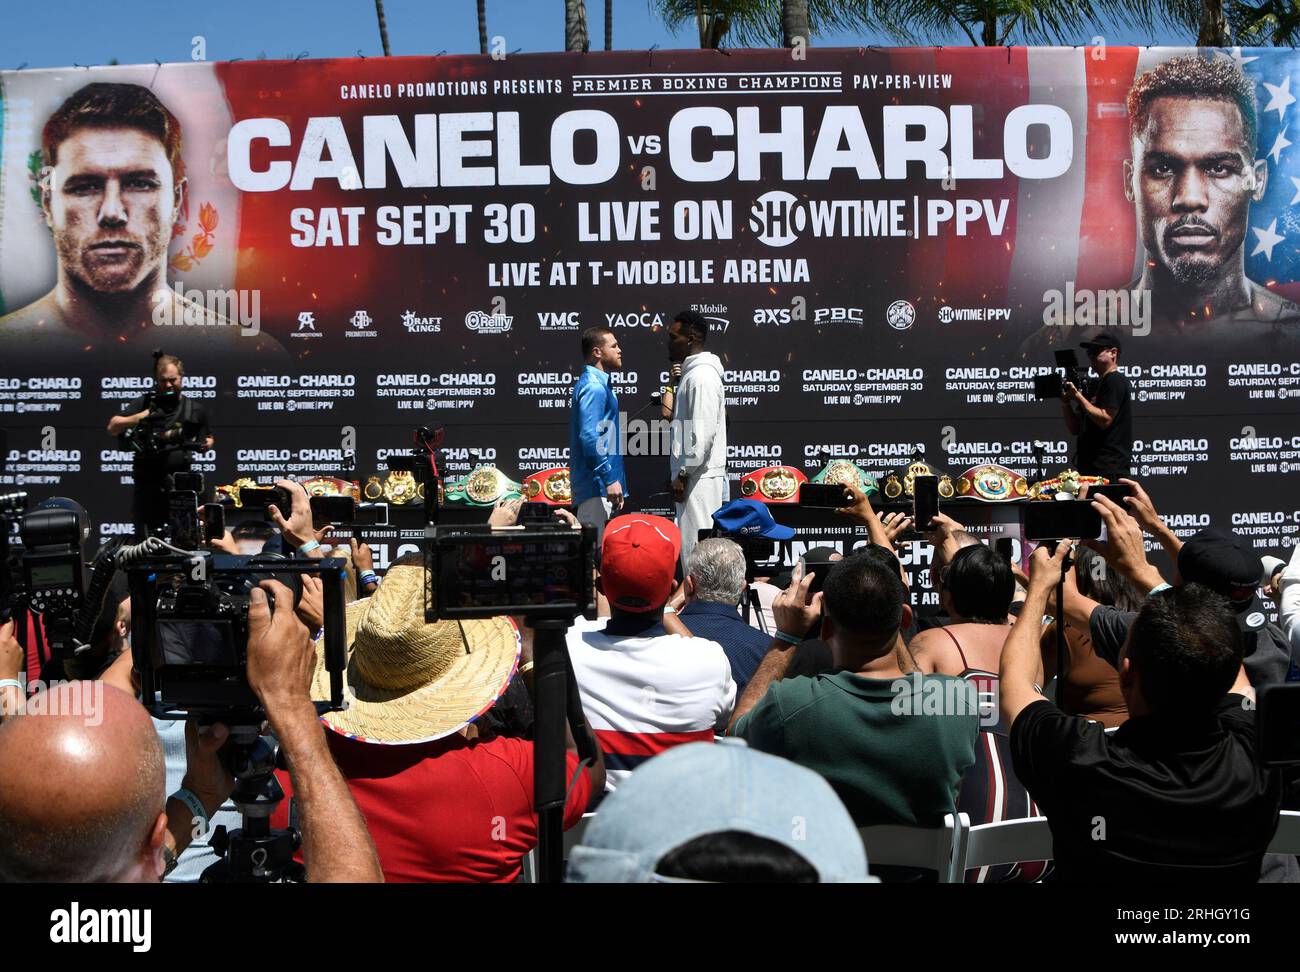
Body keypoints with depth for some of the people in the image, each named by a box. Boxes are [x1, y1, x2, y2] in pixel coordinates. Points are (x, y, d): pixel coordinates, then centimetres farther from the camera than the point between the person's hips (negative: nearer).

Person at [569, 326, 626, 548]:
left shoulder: (597, 383, 17)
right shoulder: (594, 387, -14)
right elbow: (590, 438, -23)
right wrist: (610, 479, -23)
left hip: (596, 484, 10)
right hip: (597, 485, -10)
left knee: (593, 545, 12)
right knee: (593, 546, -8)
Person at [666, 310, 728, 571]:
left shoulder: (702, 377, -13)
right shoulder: (693, 373, 19)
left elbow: (703, 434, -21)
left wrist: (683, 474, -18)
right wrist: (679, 474, 20)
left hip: (700, 480, -10)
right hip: (694, 479, 10)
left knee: (696, 549, -9)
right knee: (691, 548, 12)